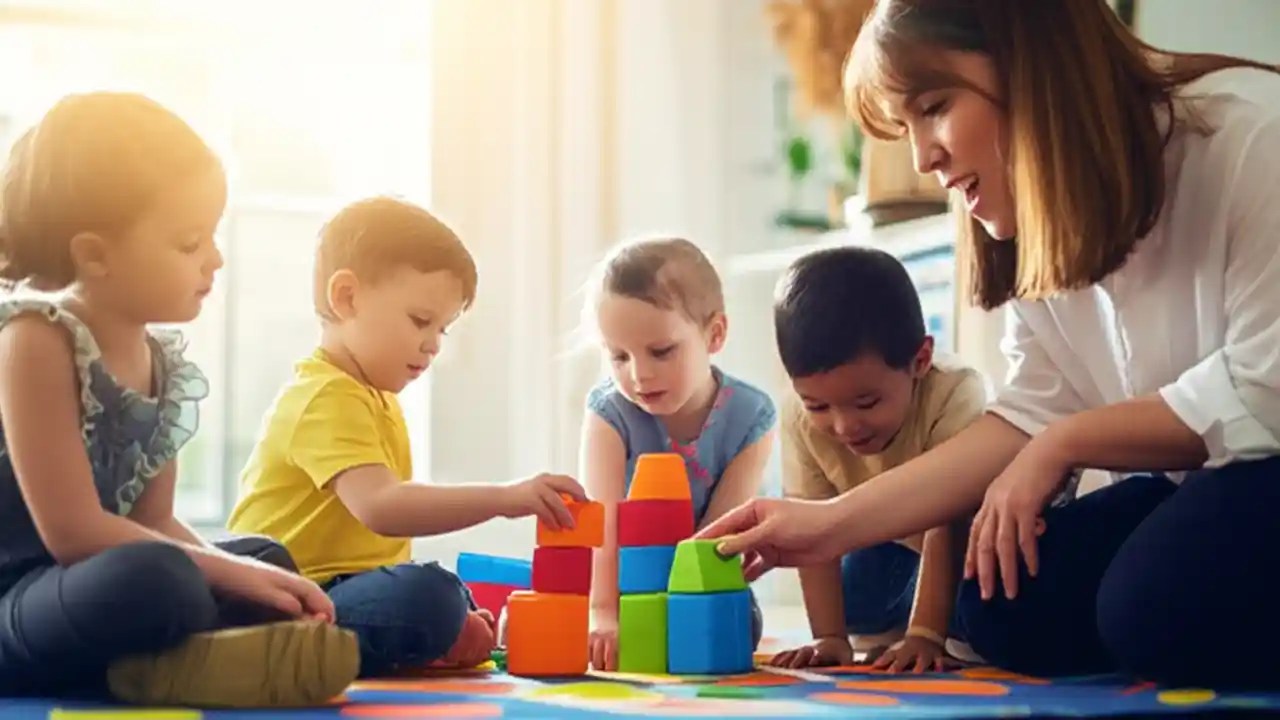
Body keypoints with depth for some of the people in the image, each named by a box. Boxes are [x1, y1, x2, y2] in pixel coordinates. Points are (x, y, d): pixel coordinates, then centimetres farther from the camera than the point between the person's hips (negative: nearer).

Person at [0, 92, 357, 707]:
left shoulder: (164, 363, 7)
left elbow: (153, 523, 10)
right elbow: (72, 532, -21)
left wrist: (255, 575, -7)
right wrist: (231, 574, -17)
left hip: (80, 597, 10)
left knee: (270, 558, 18)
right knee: (153, 579, -37)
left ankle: (152, 664, -9)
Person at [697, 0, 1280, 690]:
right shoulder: (1043, 229, 6)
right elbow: (1032, 419, 2)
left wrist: (1065, 445, -13)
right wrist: (832, 522, -5)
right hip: (1196, 491, 8)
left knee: (1159, 605, -30)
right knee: (1006, 608, -10)